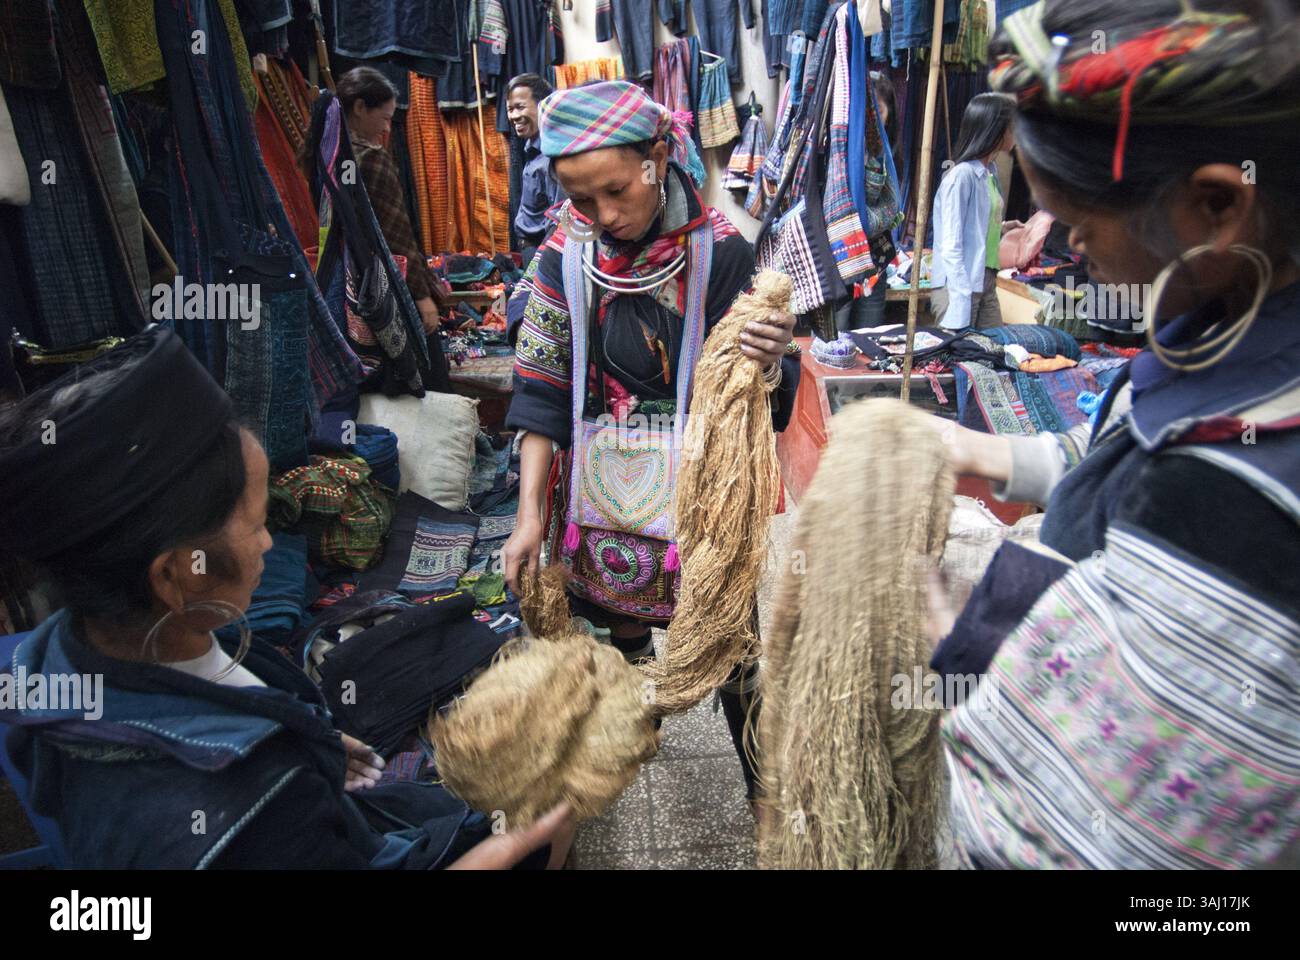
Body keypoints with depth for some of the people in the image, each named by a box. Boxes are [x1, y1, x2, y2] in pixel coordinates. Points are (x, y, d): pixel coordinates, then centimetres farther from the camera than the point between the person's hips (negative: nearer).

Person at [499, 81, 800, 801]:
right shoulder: (566, 256, -8)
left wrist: (768, 363, -35)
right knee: (622, 627, 21)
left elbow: (768, 400, -11)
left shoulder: (718, 250, -13)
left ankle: (764, 787, 32)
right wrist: (530, 515, -7)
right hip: (607, 491, 2)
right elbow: (543, 390, -4)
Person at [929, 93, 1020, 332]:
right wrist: (961, 306, -20)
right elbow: (951, 246, -18)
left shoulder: (990, 171, 12)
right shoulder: (961, 175, -15)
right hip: (958, 283, -9)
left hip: (987, 282, 9)